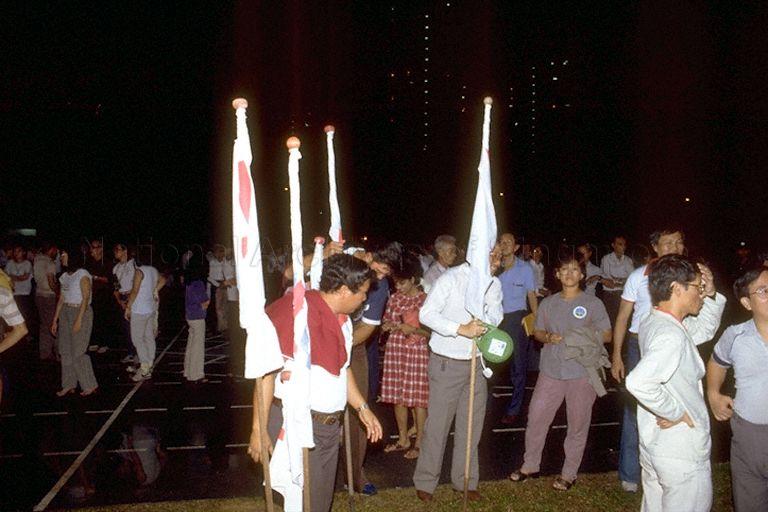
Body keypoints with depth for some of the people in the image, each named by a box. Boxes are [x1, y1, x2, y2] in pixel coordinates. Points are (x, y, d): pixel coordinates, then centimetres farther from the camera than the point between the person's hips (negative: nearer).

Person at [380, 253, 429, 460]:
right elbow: (387, 322, 16)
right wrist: (386, 326, -5)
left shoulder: (425, 300, -8)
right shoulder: (394, 298, 7)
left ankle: (419, 442, 14)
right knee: (398, 397, 11)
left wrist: (414, 329, -19)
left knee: (417, 399, 1)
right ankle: (403, 439, 26)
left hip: (417, 352, -5)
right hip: (395, 351, 5)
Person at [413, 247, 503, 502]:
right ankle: (425, 482, 19)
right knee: (437, 423, 2)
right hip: (447, 362, -5)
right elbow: (426, 314, -18)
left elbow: (496, 313, 5)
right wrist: (461, 329, -26)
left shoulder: (494, 284, 2)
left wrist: (483, 322, -18)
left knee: (471, 424, 14)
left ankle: (465, 481, 30)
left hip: (476, 362, 5)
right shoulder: (451, 278, -15)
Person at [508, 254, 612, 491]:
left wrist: (586, 338, -17)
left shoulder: (593, 303, 0)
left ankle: (569, 473, 22)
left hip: (582, 373, -3)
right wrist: (548, 338, -7)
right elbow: (537, 331, 15)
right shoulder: (548, 303, 9)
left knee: (578, 424, 6)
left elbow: (607, 335, 1)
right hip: (551, 371, 3)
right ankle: (530, 465, 23)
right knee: (536, 417, 5)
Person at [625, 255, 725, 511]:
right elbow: (638, 382, -41)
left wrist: (710, 295, 4)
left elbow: (703, 330, 19)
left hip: (653, 444, 9)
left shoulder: (652, 322, 3)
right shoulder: (671, 336, -27)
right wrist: (676, 413, -26)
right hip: (682, 454, -9)